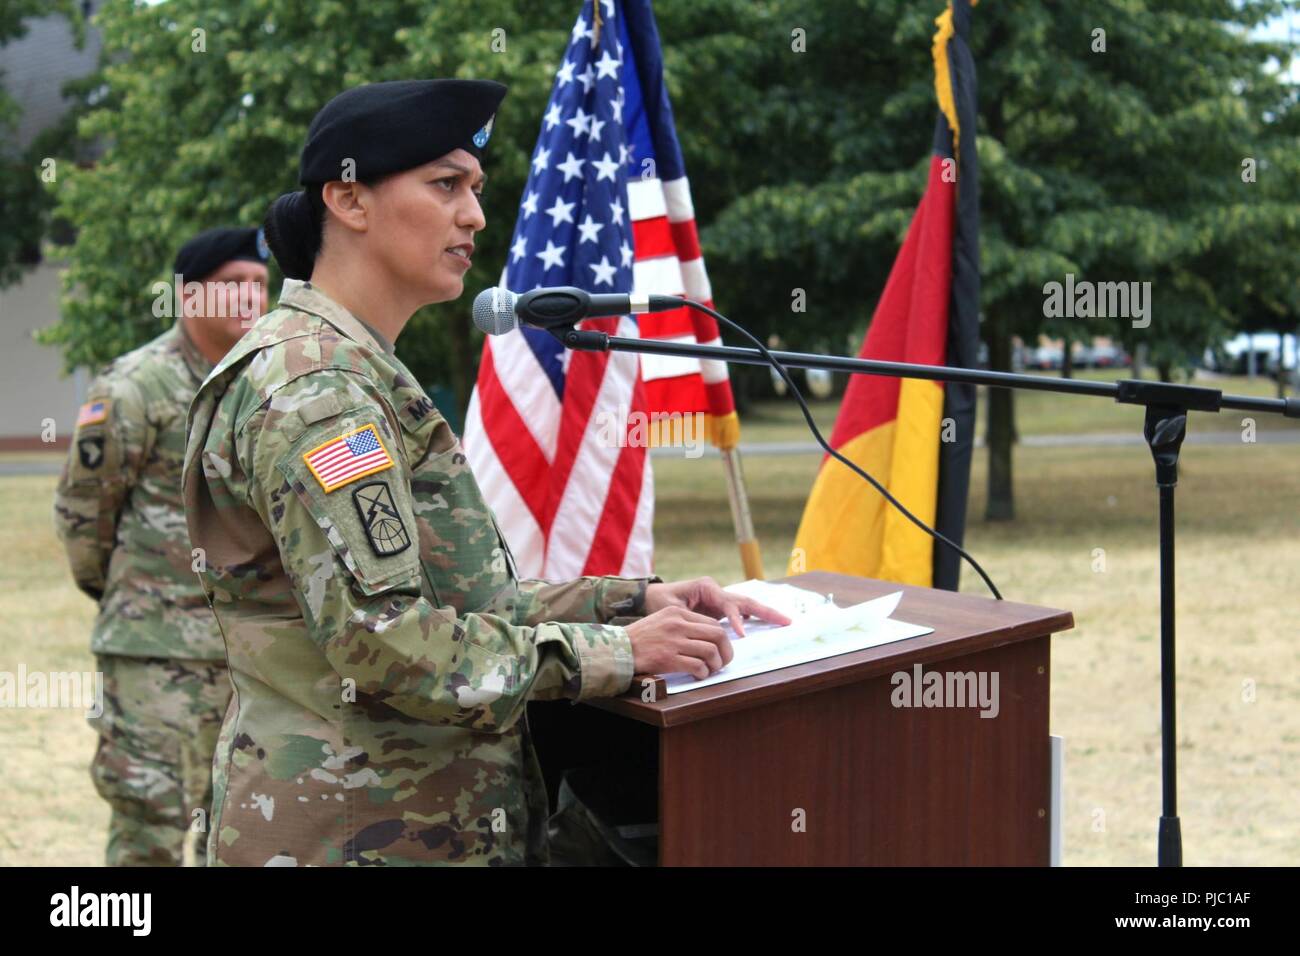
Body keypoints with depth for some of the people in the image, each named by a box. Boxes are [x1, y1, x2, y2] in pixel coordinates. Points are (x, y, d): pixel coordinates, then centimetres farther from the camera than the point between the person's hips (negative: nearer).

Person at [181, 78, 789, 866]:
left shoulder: (360, 374, 12)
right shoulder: (313, 386, -17)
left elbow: (462, 601, 13)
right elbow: (384, 639, -24)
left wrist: (634, 599, 2)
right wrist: (617, 651, -18)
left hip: (410, 813, 9)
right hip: (354, 830, -9)